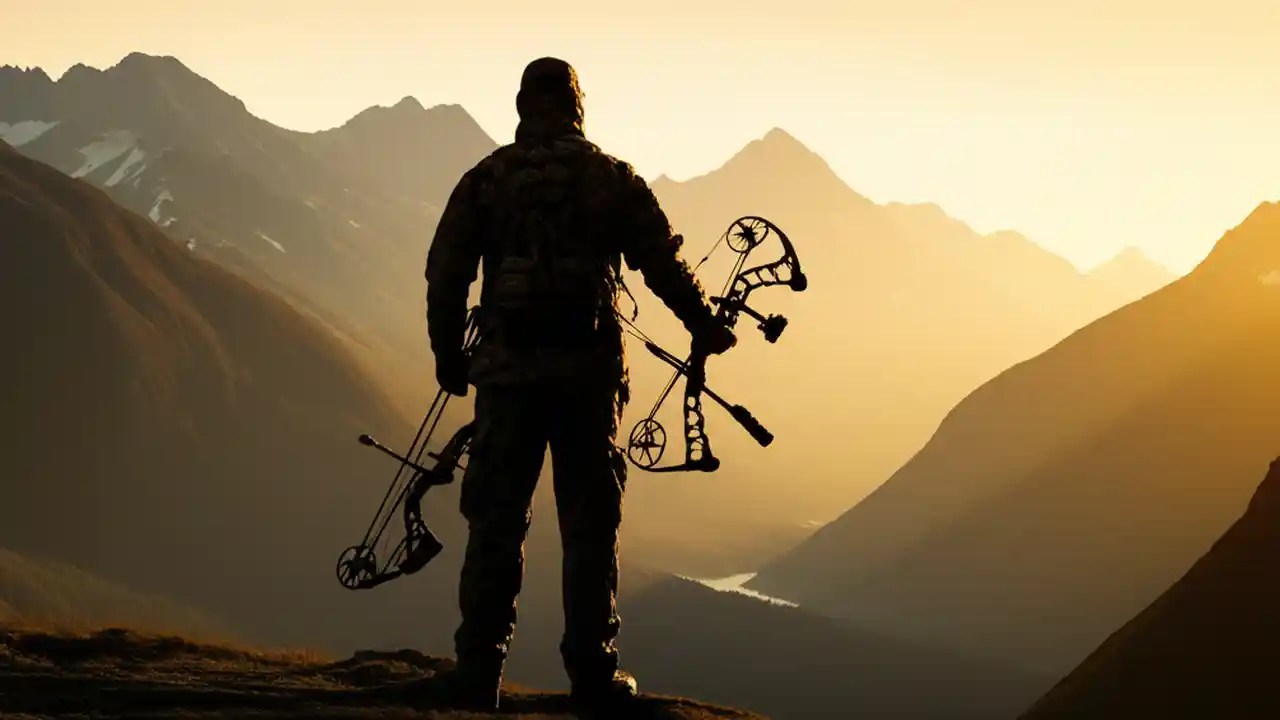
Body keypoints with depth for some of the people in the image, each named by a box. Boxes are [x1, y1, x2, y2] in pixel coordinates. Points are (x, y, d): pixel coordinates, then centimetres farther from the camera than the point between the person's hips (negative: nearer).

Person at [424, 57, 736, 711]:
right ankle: (592, 670, 7)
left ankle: (478, 673, 2)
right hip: (589, 368, 0)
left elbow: (446, 273, 4)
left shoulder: (485, 179, 5)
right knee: (590, 522, 6)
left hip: (507, 368, 0)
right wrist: (706, 328, 20)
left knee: (495, 522, 4)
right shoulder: (613, 178, 4)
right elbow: (663, 264, 5)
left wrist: (448, 356, 16)